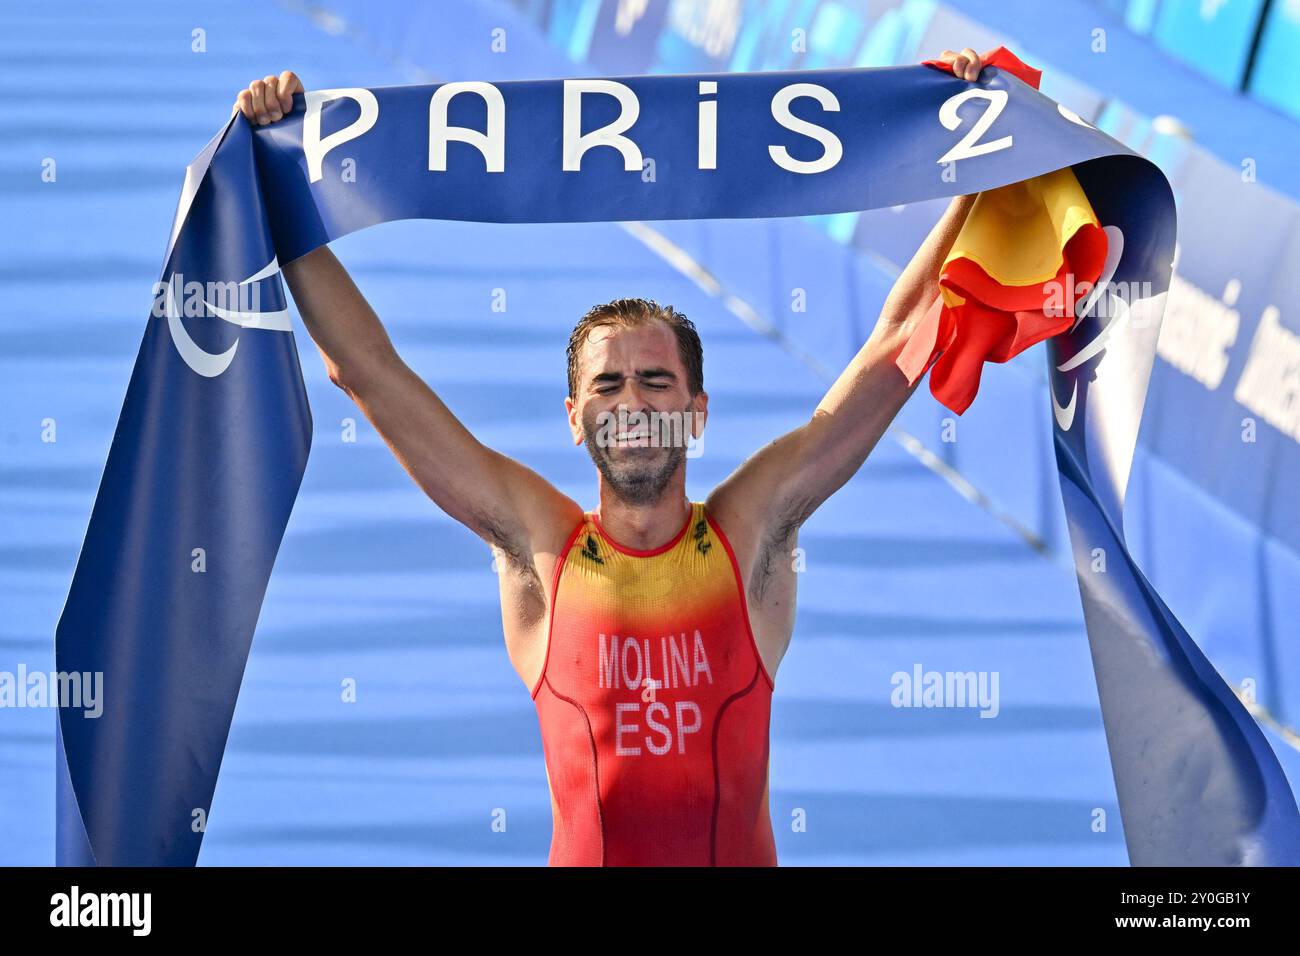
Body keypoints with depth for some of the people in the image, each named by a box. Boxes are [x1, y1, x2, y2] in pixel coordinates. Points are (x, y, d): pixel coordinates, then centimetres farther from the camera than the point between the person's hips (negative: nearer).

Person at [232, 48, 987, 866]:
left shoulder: (751, 532, 2)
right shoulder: (538, 545, 3)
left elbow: (899, 340, 5)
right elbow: (367, 365, 5)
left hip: (741, 853, 0)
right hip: (587, 854, 0)